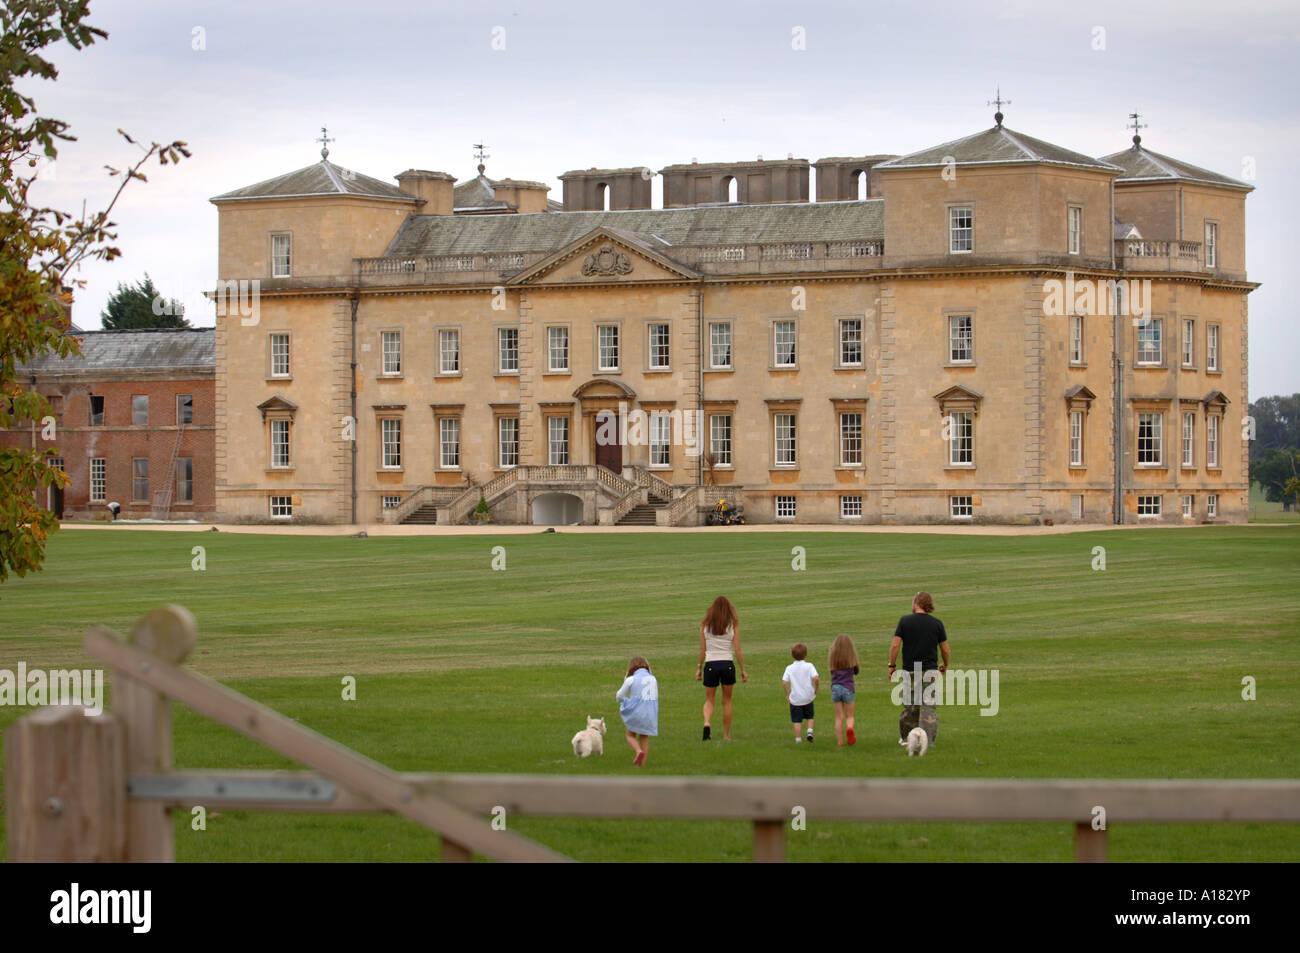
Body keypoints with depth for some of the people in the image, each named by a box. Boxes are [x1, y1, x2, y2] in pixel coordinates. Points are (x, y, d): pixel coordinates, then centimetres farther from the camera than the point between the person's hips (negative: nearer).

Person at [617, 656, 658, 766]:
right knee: (644, 737, 15)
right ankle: (642, 763, 10)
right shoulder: (653, 679, 6)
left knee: (630, 735, 14)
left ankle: (639, 751, -14)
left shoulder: (631, 680, -5)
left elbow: (620, 696, 4)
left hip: (637, 711, -3)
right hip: (650, 713, 3)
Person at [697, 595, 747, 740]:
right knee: (727, 701, 13)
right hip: (727, 664, 0)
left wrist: (699, 668, 10)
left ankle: (707, 723, -19)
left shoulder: (705, 625, 1)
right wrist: (743, 670, 3)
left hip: (710, 664, 0)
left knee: (709, 700, 10)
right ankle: (726, 734, 15)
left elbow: (702, 650, 2)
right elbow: (737, 650, -3)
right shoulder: (733, 625, -1)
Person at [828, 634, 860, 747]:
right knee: (849, 716, 7)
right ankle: (850, 728, -26)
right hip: (848, 688, -1)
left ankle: (839, 741, 3)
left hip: (835, 688, 1)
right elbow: (856, 671, 12)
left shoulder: (832, 659, 3)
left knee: (839, 717, 8)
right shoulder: (852, 658, -1)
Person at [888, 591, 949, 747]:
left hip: (909, 670, 0)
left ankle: (905, 737, 21)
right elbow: (945, 649, 4)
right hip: (930, 670, 0)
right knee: (928, 706, 1)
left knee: (909, 705, 12)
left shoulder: (905, 621, -4)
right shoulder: (937, 624, 0)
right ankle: (928, 739, -7)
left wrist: (892, 665, 3)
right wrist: (945, 665, 22)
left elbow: (895, 645, -7)